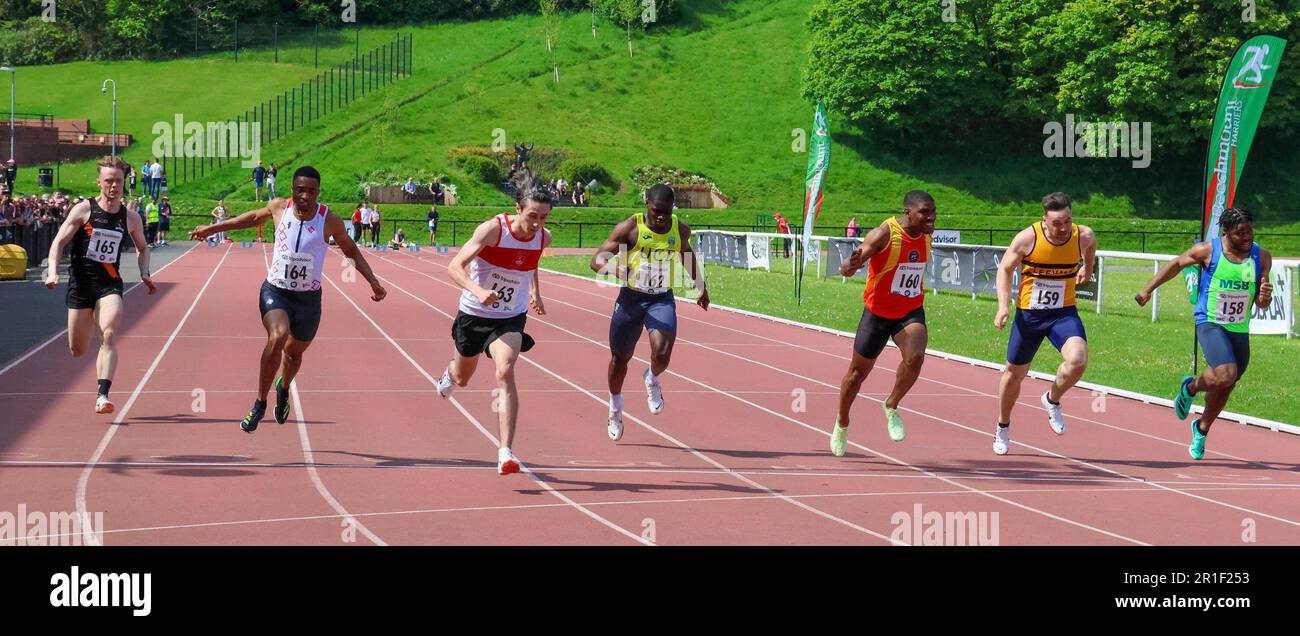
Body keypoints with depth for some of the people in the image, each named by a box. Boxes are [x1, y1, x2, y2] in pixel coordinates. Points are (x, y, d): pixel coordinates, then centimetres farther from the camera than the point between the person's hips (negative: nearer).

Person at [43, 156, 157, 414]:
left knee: (109, 337, -23)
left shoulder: (130, 219, 5)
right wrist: (52, 272, -21)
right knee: (77, 350, 7)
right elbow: (59, 241, -6)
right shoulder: (84, 210, -4)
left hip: (110, 285, 1)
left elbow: (143, 248, 22)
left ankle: (102, 396, -25)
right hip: (80, 283, -1)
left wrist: (145, 274, 5)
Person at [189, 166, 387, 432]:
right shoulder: (279, 208, -7)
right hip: (275, 290, -1)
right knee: (277, 337, -28)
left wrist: (373, 281, -2)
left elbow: (351, 251, 7)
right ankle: (260, 403, -14)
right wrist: (212, 228, 23)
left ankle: (283, 387, 53)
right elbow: (254, 217, 15)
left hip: (308, 298, 1)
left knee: (295, 352, 16)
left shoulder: (330, 221, -10)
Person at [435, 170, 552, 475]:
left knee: (505, 373, -25)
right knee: (462, 376, 22)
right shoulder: (493, 229, -24)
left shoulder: (543, 238, -10)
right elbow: (454, 267, -28)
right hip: (474, 314, -1)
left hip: (510, 319, 1)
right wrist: (478, 291, -44)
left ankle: (506, 452, -29)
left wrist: (535, 291, 11)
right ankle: (449, 374, 64)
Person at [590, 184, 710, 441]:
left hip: (662, 299, 1)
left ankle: (652, 380, 15)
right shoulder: (630, 227, -13)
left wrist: (701, 286, 31)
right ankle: (615, 406, 40)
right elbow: (597, 260, -14)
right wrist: (612, 268, -37)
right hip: (631, 297, -1)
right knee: (620, 358, 13)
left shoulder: (680, 230, -2)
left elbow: (687, 255, 21)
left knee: (662, 352, -22)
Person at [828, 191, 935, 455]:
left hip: (911, 313, 3)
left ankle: (891, 407, 0)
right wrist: (851, 265, -51)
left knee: (915, 358, -27)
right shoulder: (885, 234, -21)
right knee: (858, 372, 12)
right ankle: (842, 425, 36)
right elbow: (846, 269, -30)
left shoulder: (926, 235, -3)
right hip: (878, 312, -3)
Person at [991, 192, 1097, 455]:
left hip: (1064, 313, 1)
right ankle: (1003, 427, 39)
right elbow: (1005, 269, -3)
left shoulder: (1084, 236, -12)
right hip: (1028, 314, -1)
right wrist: (1003, 305, -14)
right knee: (1014, 373, 12)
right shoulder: (1027, 238, -18)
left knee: (1077, 360, -26)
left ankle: (1052, 401, 6)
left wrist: (1087, 268, 29)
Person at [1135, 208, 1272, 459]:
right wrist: (1148, 289, 11)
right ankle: (1190, 387, 8)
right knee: (1225, 375, -26)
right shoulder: (1208, 251, -10)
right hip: (1210, 323, -4)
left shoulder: (1262, 257, -1)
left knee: (1225, 387, 14)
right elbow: (1177, 264, 8)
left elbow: (1262, 304, 5)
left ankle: (1202, 429, 41)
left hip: (1240, 330, 4)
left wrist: (1265, 296, -20)